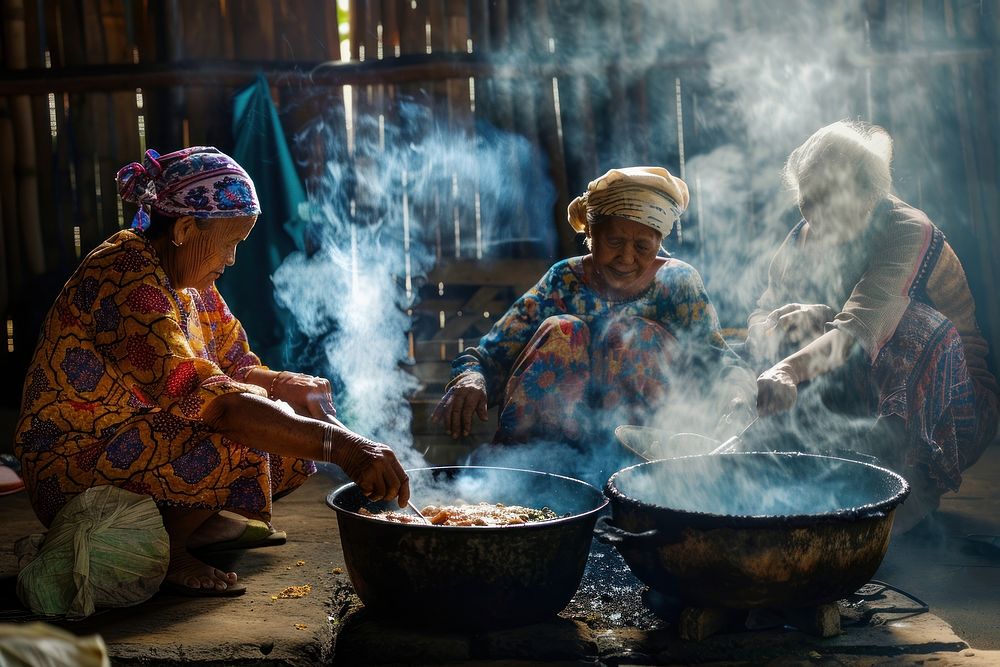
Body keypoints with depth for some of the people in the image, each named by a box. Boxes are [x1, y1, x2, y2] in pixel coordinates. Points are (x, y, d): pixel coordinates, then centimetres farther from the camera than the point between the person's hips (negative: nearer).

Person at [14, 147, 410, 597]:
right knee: (241, 433, -30)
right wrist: (340, 445, -43)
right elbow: (204, 397, -37)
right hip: (76, 470, -10)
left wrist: (302, 389, -12)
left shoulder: (185, 281, 5)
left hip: (140, 449, 10)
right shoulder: (129, 282, -26)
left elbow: (240, 371, 10)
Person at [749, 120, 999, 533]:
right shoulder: (803, 240, -1)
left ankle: (915, 488, -21)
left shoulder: (906, 232, -21)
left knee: (911, 322, -33)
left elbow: (859, 330, -38)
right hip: (857, 397, 5)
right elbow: (759, 324, -7)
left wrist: (790, 368, -56)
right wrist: (795, 323, -31)